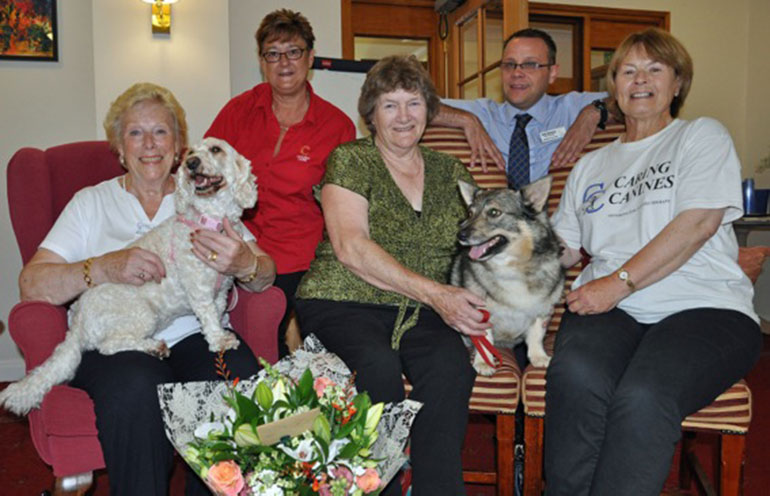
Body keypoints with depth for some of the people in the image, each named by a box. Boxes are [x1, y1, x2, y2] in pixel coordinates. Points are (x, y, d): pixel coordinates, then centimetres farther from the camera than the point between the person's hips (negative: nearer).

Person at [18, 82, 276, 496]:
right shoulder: (91, 202, 16)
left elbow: (266, 274, 7)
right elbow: (32, 284, 3)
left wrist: (245, 264, -18)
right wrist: (105, 267, -16)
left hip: (195, 333, 1)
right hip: (114, 338, -1)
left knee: (240, 379, -31)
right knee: (136, 391, -35)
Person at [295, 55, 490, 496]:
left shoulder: (451, 173, 16)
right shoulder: (349, 160, 3)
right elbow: (351, 249, -10)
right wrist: (434, 293, -17)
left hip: (421, 313, 3)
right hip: (344, 303, -3)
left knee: (451, 368, -29)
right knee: (380, 367, -33)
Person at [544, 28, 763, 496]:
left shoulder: (703, 136, 13)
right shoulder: (591, 165, 27)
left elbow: (698, 223, -4)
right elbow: (565, 249, 23)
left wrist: (619, 282, -11)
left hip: (704, 306, -2)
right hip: (609, 306, 3)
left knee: (643, 396, -35)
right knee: (574, 376, -33)